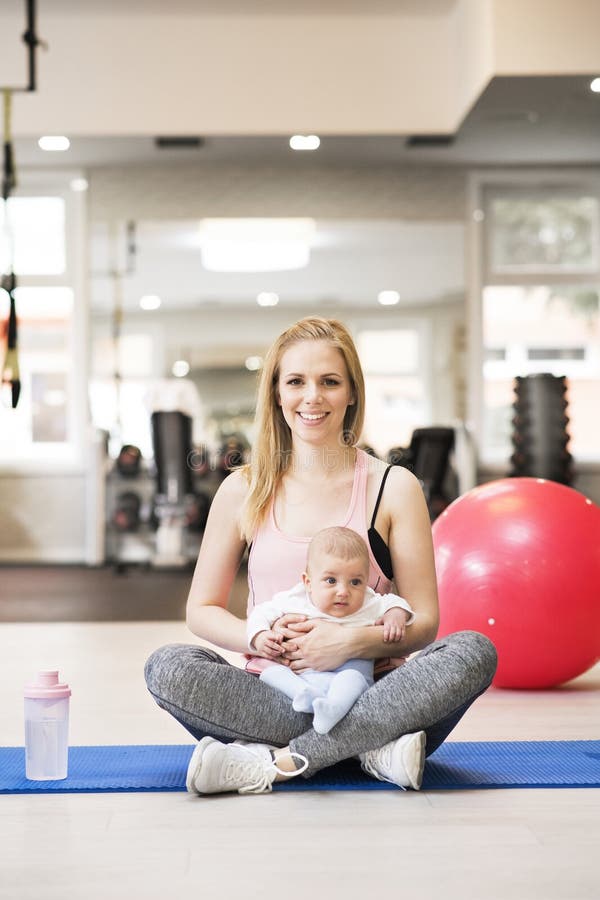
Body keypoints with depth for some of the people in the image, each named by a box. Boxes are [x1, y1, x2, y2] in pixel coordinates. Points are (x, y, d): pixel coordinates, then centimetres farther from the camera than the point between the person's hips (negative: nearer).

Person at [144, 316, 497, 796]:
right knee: (167, 666, -26)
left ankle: (275, 762, -29)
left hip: (366, 692, 0)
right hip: (273, 691, 0)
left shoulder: (393, 487, 4)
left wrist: (354, 642, -21)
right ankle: (372, 749, -26)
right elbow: (202, 609, 9)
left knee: (475, 651, -26)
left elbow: (423, 622, 0)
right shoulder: (244, 491, 7)